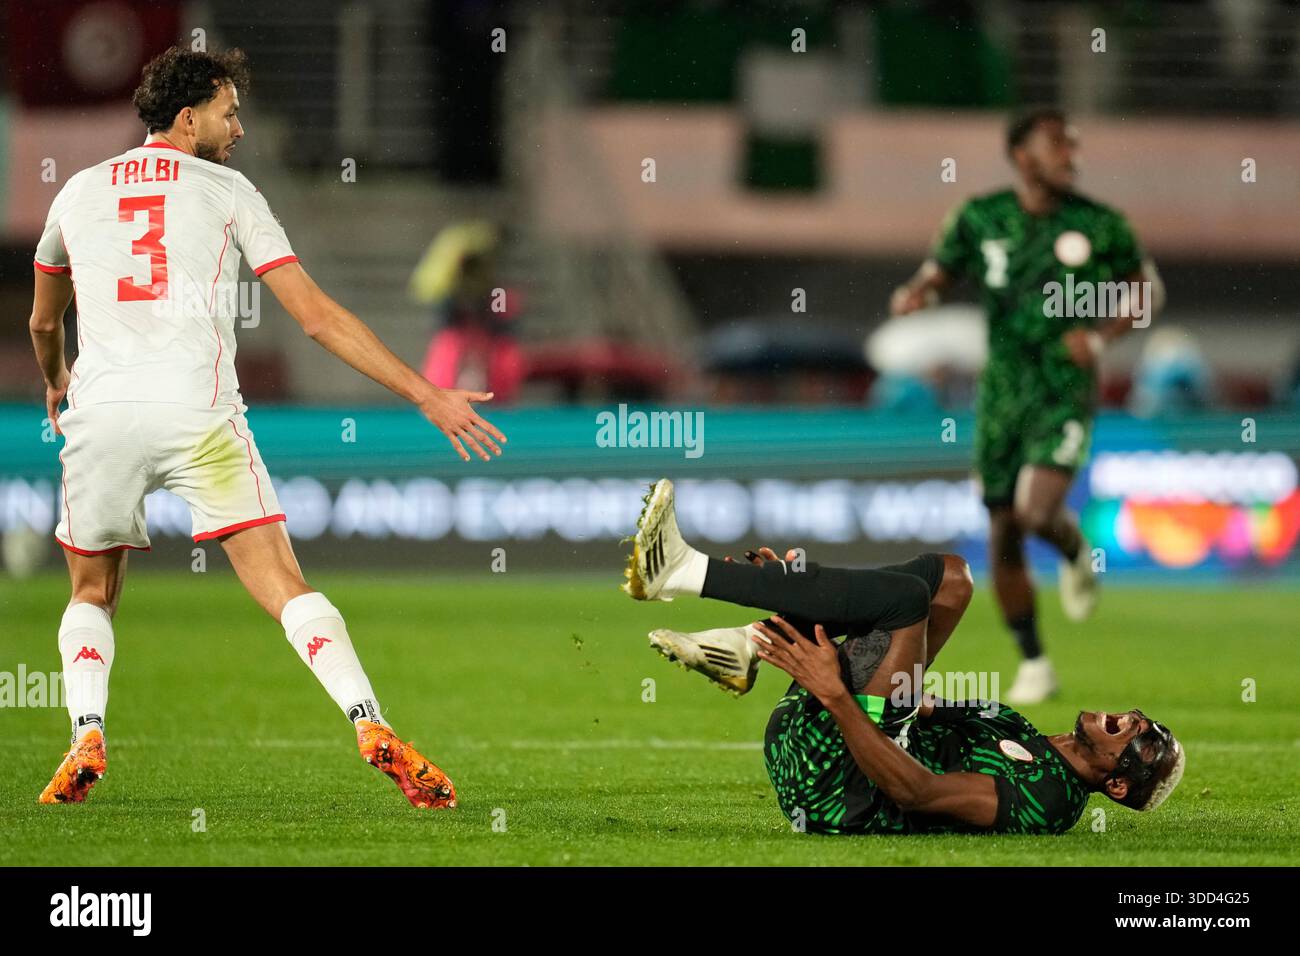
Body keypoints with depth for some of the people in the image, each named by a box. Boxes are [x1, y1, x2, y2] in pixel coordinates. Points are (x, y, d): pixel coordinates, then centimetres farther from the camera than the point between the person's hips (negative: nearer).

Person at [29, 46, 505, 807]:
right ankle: (372, 727, -21)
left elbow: (44, 322, 33)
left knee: (92, 595, 19)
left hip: (100, 410, 2)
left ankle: (86, 739, -3)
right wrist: (428, 396, 6)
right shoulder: (227, 192, 9)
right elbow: (317, 316, 5)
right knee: (284, 584, -5)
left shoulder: (79, 193, 19)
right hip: (199, 412, -2)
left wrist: (56, 381, 57)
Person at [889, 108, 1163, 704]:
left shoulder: (1100, 226, -4)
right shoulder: (980, 219, 0)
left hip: (1065, 391, -3)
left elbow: (1146, 289, 7)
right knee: (1003, 535, 5)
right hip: (1002, 390, 3)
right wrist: (914, 293, -13)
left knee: (1036, 512, -22)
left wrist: (1102, 335, -11)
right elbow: (939, 272, 11)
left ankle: (1075, 553, 15)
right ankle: (1033, 665, 20)